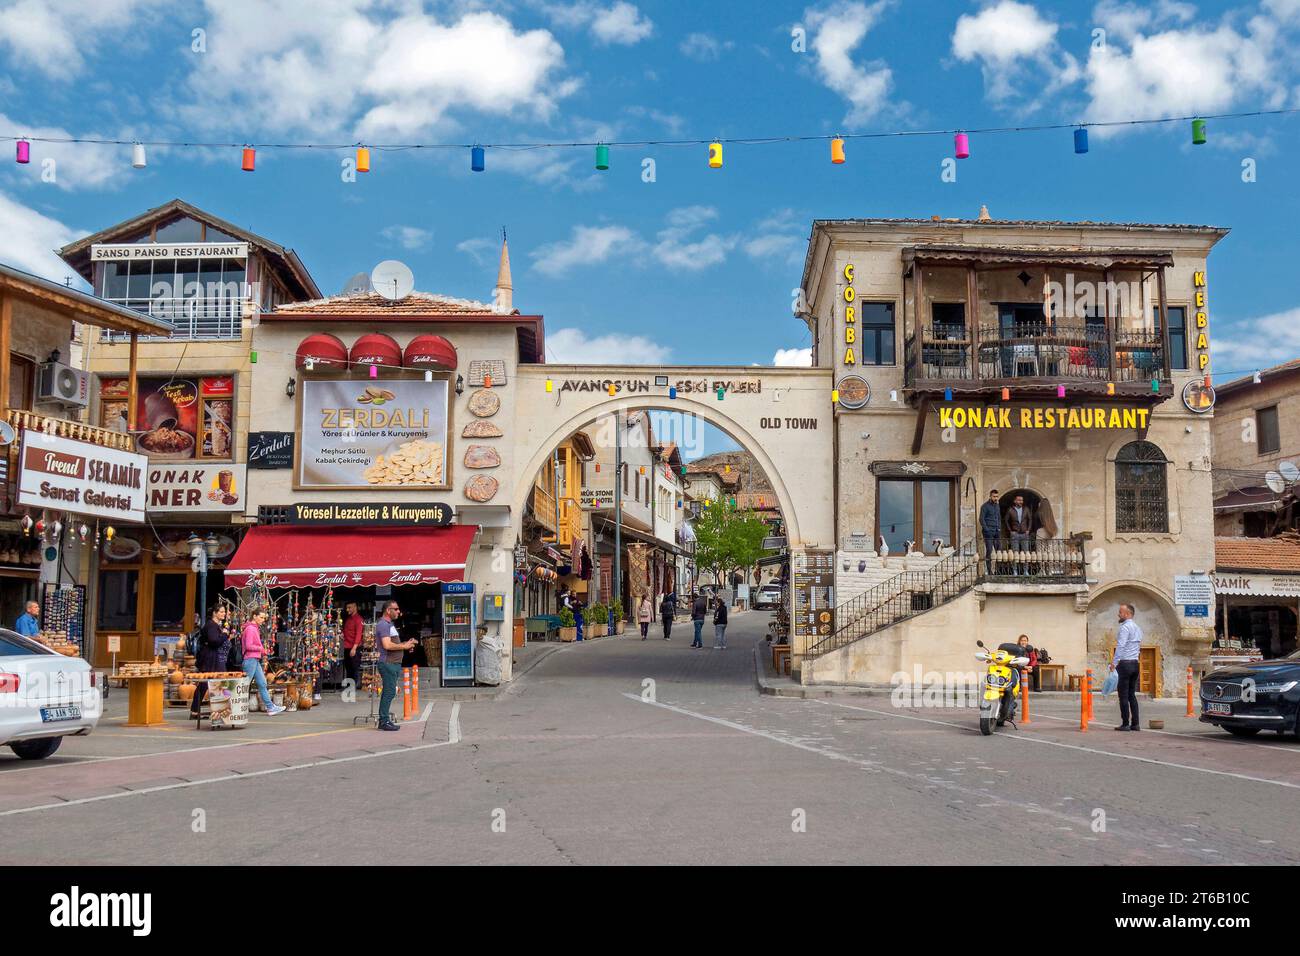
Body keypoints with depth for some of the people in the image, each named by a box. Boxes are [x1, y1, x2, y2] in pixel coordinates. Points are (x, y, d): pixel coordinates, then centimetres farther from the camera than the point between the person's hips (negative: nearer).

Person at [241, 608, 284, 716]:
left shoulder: (255, 628, 16)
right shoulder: (250, 629, -13)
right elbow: (248, 646, -20)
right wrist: (261, 648, -8)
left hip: (256, 660, 10)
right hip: (250, 660, -10)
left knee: (262, 684, 8)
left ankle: (270, 707, 9)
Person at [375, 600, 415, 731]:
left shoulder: (390, 624, 21)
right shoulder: (383, 624, -13)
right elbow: (387, 645, -23)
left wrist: (406, 643, 12)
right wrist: (404, 646, -14)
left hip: (394, 663, 10)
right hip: (388, 663, -10)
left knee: (389, 692, 13)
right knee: (389, 692, -9)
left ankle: (384, 720, 18)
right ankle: (384, 721, -6)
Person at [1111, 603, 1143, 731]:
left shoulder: (1125, 627, -11)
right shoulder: (1138, 628, 17)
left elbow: (1120, 646, -20)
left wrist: (1114, 662, -22)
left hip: (1125, 663, -9)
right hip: (1135, 663, 9)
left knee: (1124, 695, -4)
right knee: (1132, 695, 11)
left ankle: (1125, 724, -4)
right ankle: (1135, 724, 9)